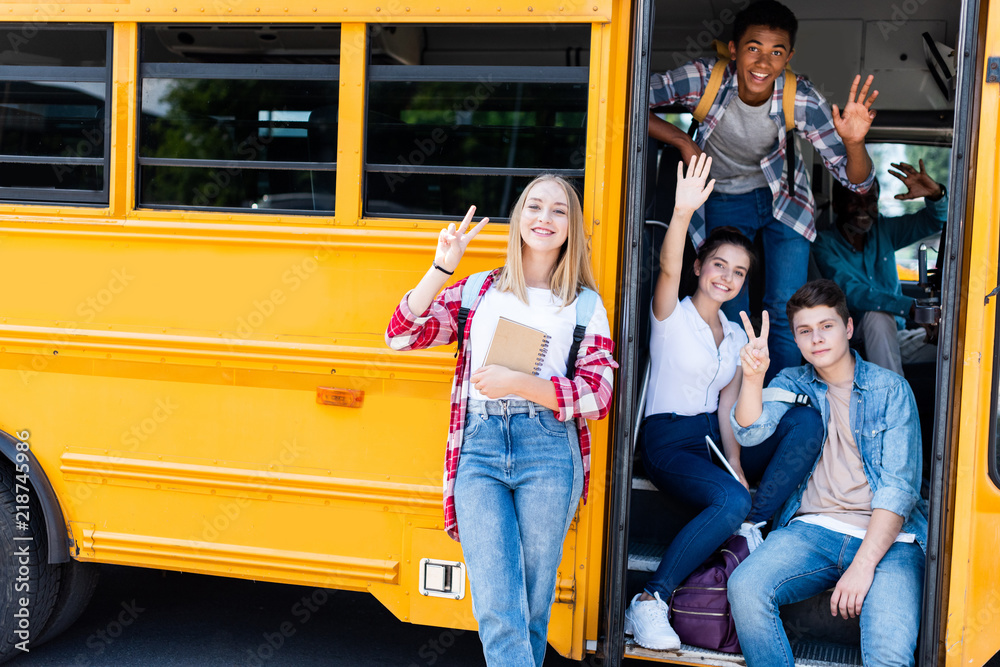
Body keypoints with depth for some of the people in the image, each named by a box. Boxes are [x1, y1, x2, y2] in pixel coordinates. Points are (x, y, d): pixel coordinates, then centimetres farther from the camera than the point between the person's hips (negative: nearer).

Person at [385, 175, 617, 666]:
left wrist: (519, 384, -11)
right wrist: (442, 267, -1)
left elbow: (597, 396, 1)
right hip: (480, 448, 0)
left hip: (548, 453, 0)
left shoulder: (585, 307, 11)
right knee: (497, 612, -10)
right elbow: (401, 335, 6)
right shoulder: (479, 291, 15)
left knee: (532, 611, 4)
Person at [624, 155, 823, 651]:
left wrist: (738, 468, -11)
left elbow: (727, 413, 7)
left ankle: (751, 525, -20)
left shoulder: (737, 337, 15)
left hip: (713, 440, 5)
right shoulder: (671, 315, 0)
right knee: (730, 501, -35)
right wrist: (683, 214, -41)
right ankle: (648, 603, -26)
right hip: (669, 443, -5)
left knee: (806, 420, -20)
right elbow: (668, 270, -23)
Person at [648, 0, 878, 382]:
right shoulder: (704, 79, -28)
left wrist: (854, 143, -42)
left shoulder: (801, 100, -25)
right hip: (722, 200, 0)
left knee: (786, 313, -6)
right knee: (731, 320, 0)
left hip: (783, 197, 0)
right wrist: (682, 141, -28)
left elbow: (857, 181, -20)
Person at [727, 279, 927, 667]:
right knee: (744, 587, -27)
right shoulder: (792, 384, 15)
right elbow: (751, 433, -3)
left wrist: (863, 565, -15)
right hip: (812, 530, 3)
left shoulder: (891, 390, 5)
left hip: (885, 537, -2)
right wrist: (753, 377, -23)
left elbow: (899, 486, -4)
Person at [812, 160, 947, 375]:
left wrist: (935, 194, -15)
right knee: (878, 316, -37)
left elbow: (934, 220, 10)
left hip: (897, 334, 5)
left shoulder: (883, 229, 6)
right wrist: (911, 307, -35)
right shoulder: (824, 244, -10)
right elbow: (852, 293, -24)